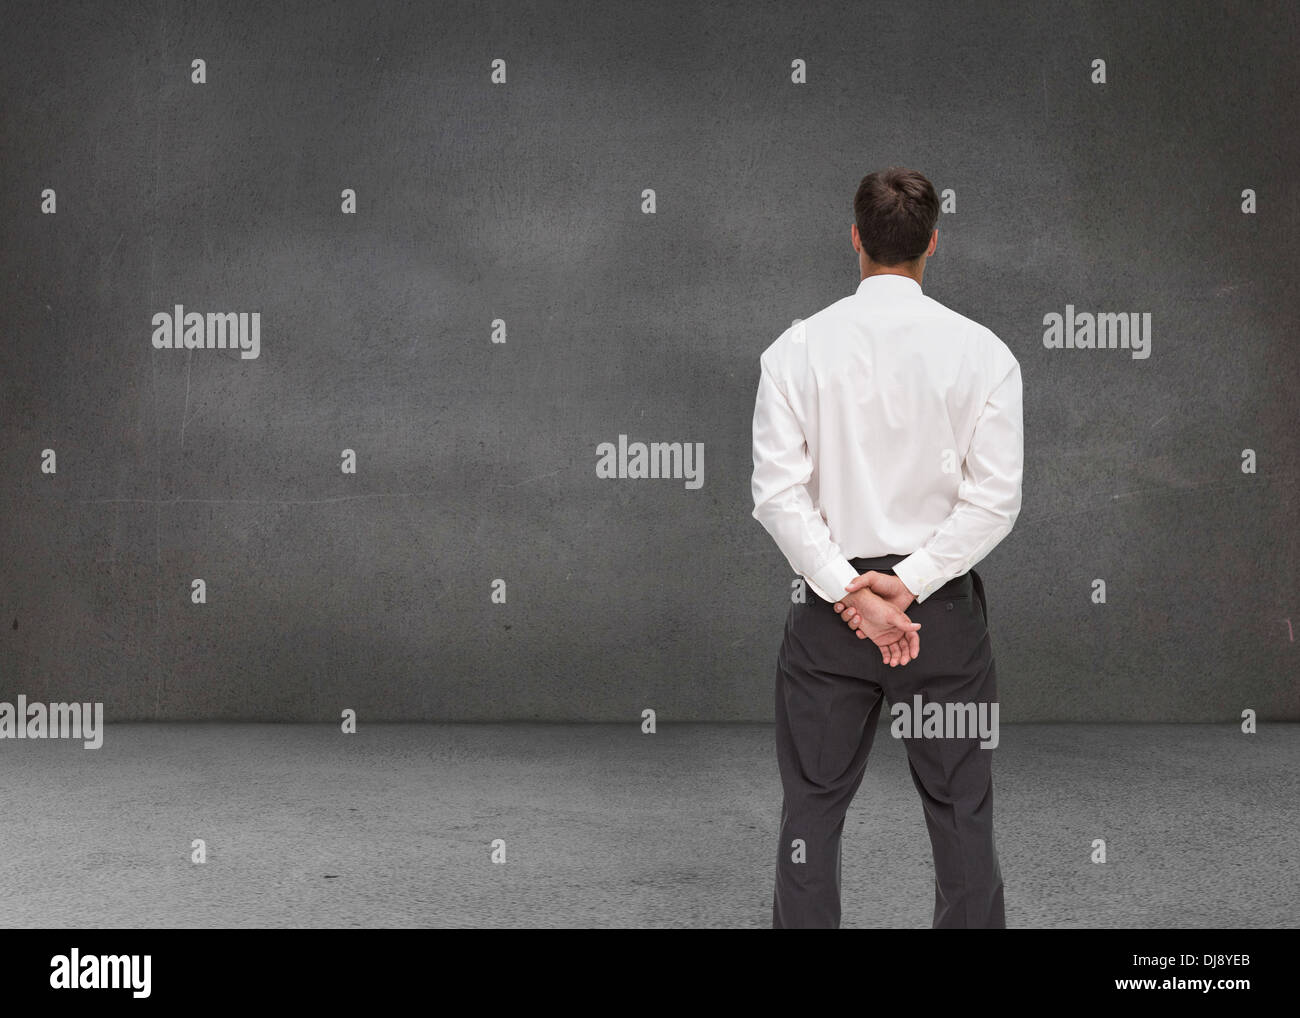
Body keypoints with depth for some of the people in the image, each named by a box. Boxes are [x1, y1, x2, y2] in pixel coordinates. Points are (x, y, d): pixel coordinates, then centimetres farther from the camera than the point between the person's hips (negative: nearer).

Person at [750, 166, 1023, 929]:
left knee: (813, 807, 10)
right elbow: (995, 497, -9)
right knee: (961, 810, 9)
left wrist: (849, 591, -9)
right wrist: (909, 585, -9)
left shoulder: (798, 348, -4)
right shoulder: (981, 351, -5)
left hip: (829, 604, 1)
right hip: (945, 607, 0)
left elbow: (780, 492, -9)